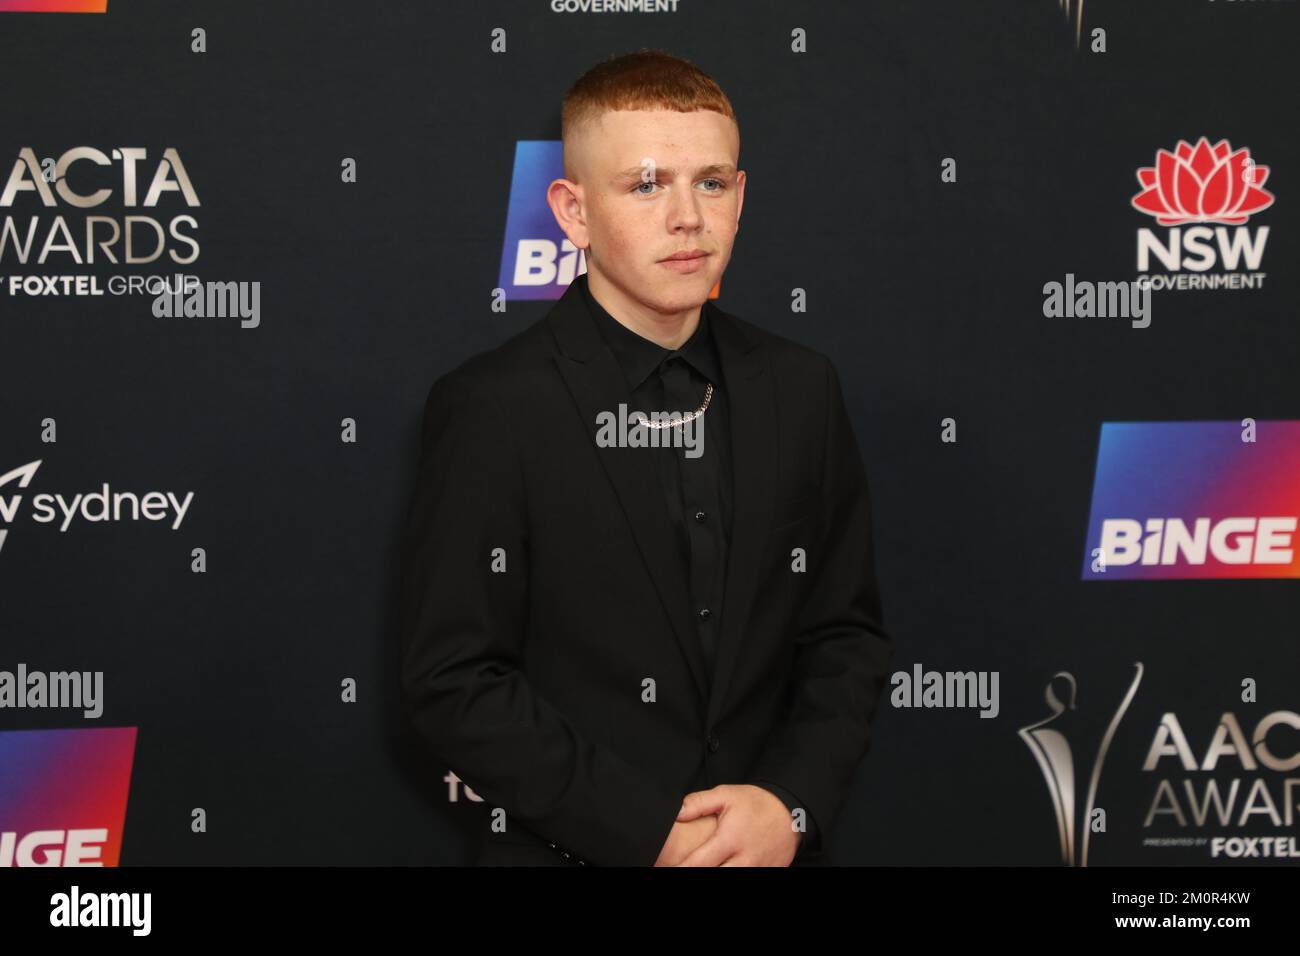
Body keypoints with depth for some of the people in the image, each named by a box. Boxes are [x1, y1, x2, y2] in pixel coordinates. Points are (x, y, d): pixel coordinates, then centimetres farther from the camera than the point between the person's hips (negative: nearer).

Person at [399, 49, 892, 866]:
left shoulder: (803, 390, -1)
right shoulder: (489, 409, -13)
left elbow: (848, 636, 3)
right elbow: (454, 683, -14)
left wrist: (791, 804, -12)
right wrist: (645, 830, -18)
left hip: (772, 846, 4)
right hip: (578, 850, -3)